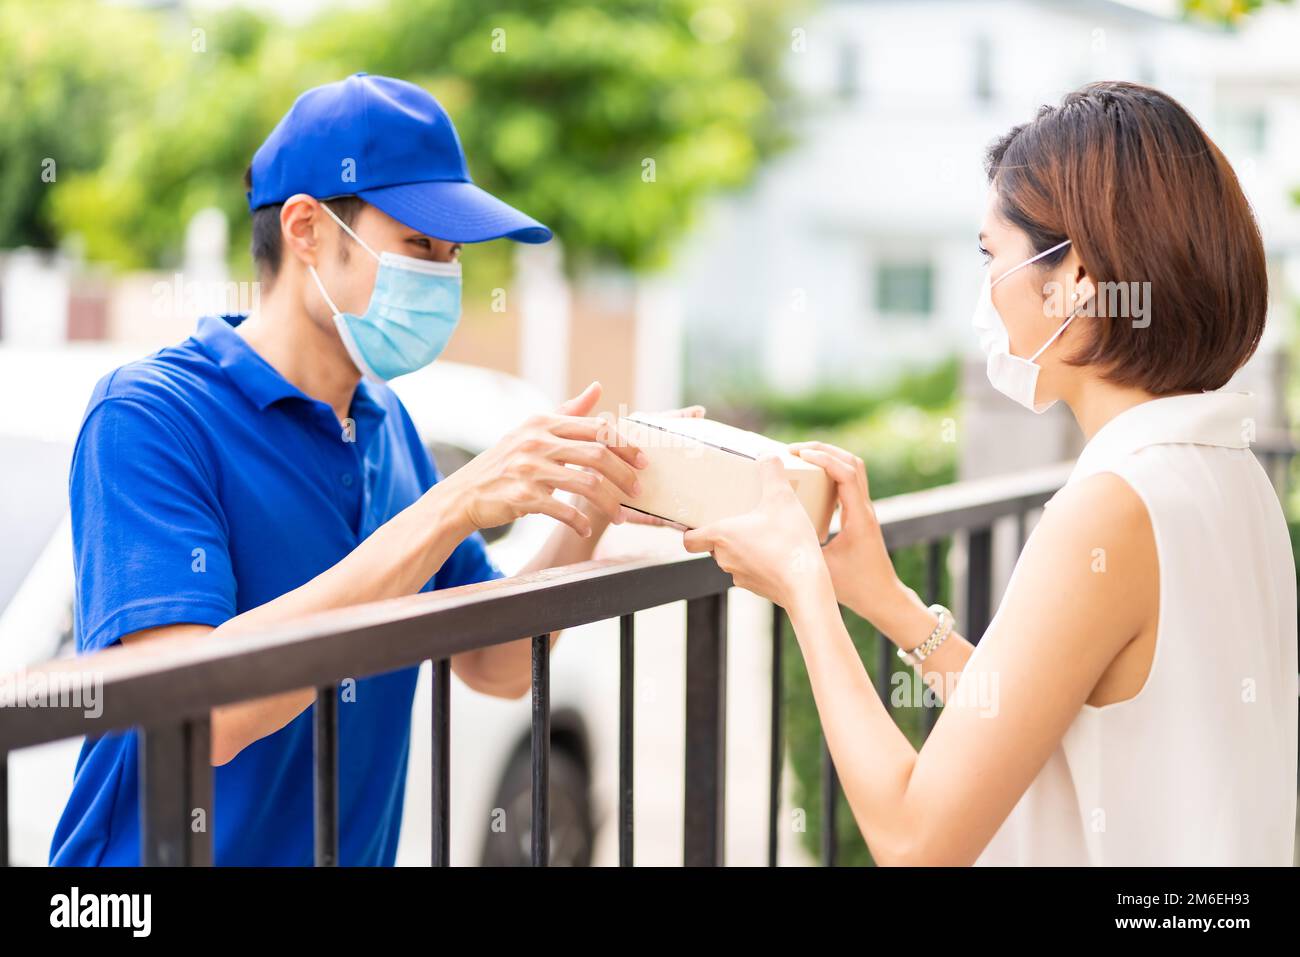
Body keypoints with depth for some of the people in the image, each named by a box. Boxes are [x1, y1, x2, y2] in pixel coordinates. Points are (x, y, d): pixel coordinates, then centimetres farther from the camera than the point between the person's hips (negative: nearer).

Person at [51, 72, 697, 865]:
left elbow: (495, 667, 8)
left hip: (358, 849, 5)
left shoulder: (385, 424, 7)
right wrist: (452, 508, -25)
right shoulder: (149, 418, -13)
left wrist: (585, 516, -8)